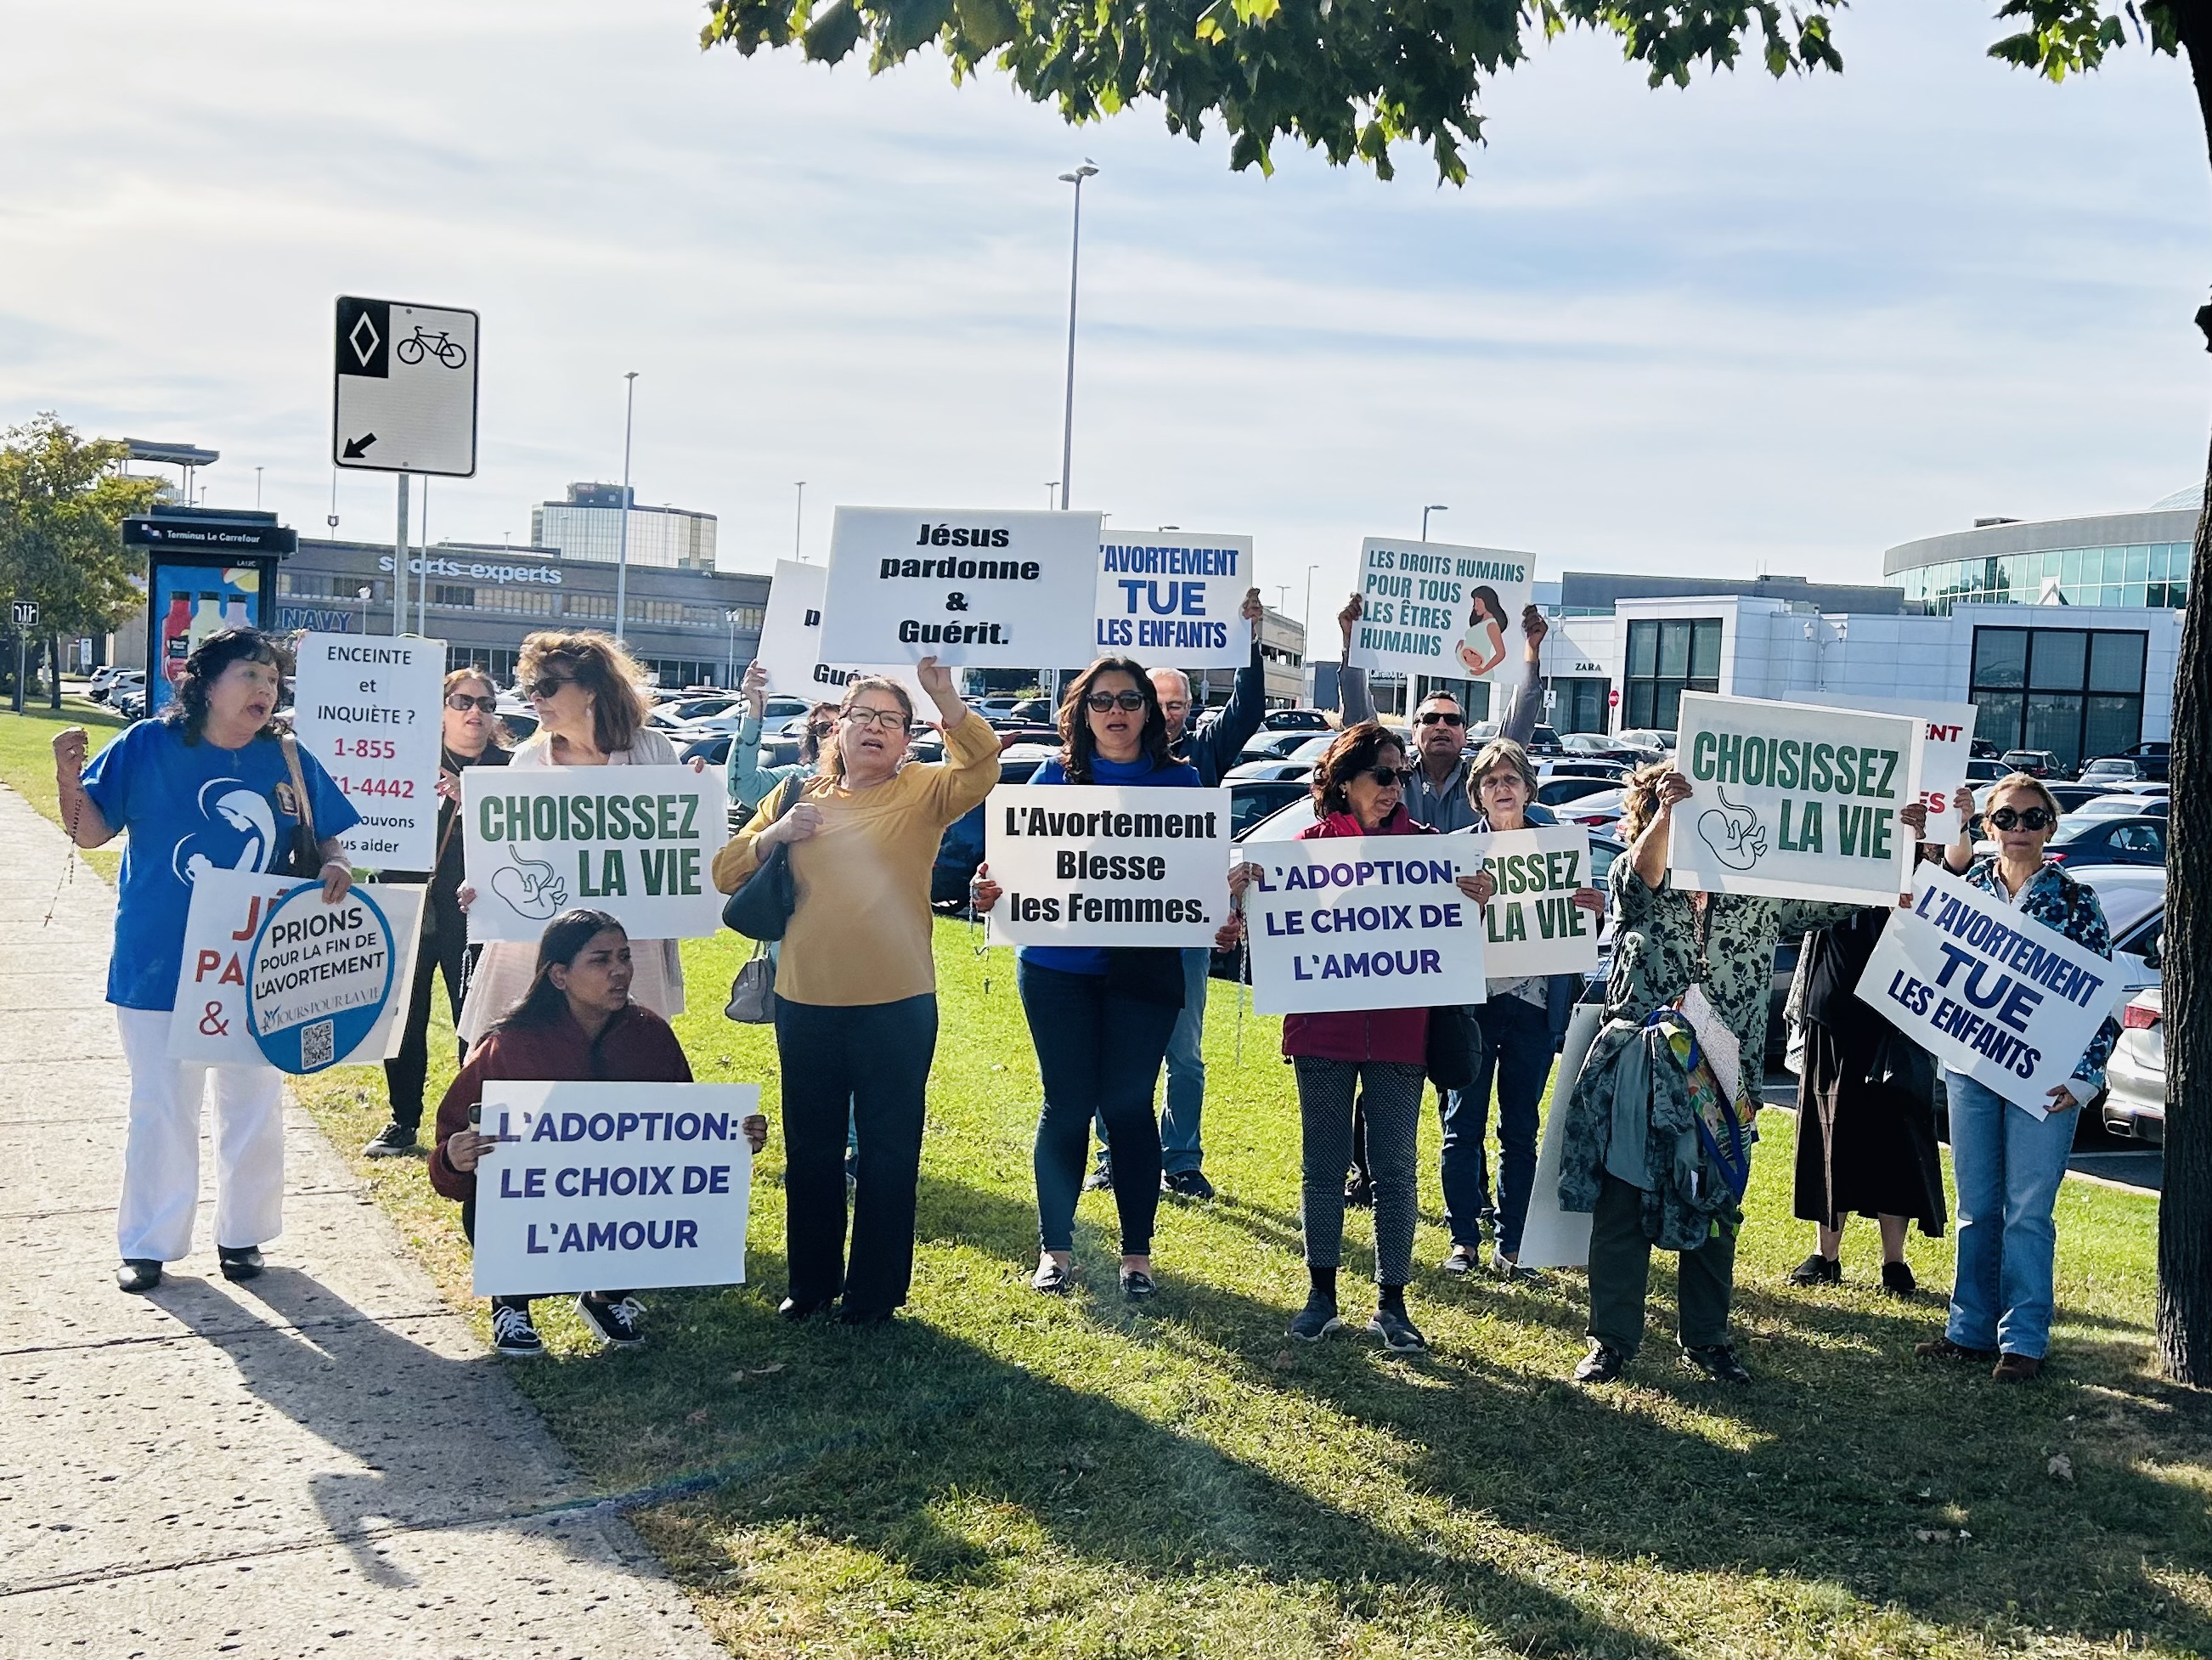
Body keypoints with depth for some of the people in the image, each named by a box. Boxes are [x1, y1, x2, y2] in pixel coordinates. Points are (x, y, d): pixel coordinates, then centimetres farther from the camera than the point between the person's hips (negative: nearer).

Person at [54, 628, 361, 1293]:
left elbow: (326, 838, 7)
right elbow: (92, 832, -4)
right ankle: (148, 1243, 22)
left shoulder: (288, 760, -1)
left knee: (254, 1107, 12)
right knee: (160, 1108, 8)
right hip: (159, 968, -2)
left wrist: (333, 866, -15)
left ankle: (242, 1234, 28)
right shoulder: (148, 746, -7)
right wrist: (70, 779, -22)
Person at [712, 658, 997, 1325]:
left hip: (896, 1006, -3)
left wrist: (945, 698, -31)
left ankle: (875, 1292, 18)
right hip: (806, 1002, 3)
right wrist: (777, 832, -11)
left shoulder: (922, 792, 1)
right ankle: (811, 1282, 29)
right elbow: (727, 874, 7)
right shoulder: (800, 796, 9)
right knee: (809, 1149, 14)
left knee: (889, 1149, 5)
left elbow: (982, 764, -18)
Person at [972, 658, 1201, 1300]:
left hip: (1144, 968, 0)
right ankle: (1055, 1247, 17)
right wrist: (994, 887, -19)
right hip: (1058, 967, 0)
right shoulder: (1057, 774, 5)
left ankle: (1137, 1252, 14)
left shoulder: (1181, 781, 5)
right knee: (1067, 1104, 4)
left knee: (1129, 1105, 2)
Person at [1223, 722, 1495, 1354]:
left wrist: (1478, 902, -18)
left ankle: (1391, 1304, 15)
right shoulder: (1311, 842, 1)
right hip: (1322, 1026, 0)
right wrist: (1243, 897, -18)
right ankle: (1321, 1294, 21)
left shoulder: (1425, 844, 1)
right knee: (1323, 1163, 9)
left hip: (1399, 1029, 0)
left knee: (1395, 1169, 5)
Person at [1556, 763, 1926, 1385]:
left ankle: (1706, 1339, 25)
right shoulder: (1633, 881, 0)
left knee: (1713, 1214, 11)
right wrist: (1666, 814, -41)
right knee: (1620, 1211, 2)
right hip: (1637, 1074, -2)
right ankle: (1613, 1341, 12)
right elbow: (1641, 873, -23)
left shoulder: (1759, 894, 7)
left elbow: (1842, 894, 4)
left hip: (1720, 1081, 2)